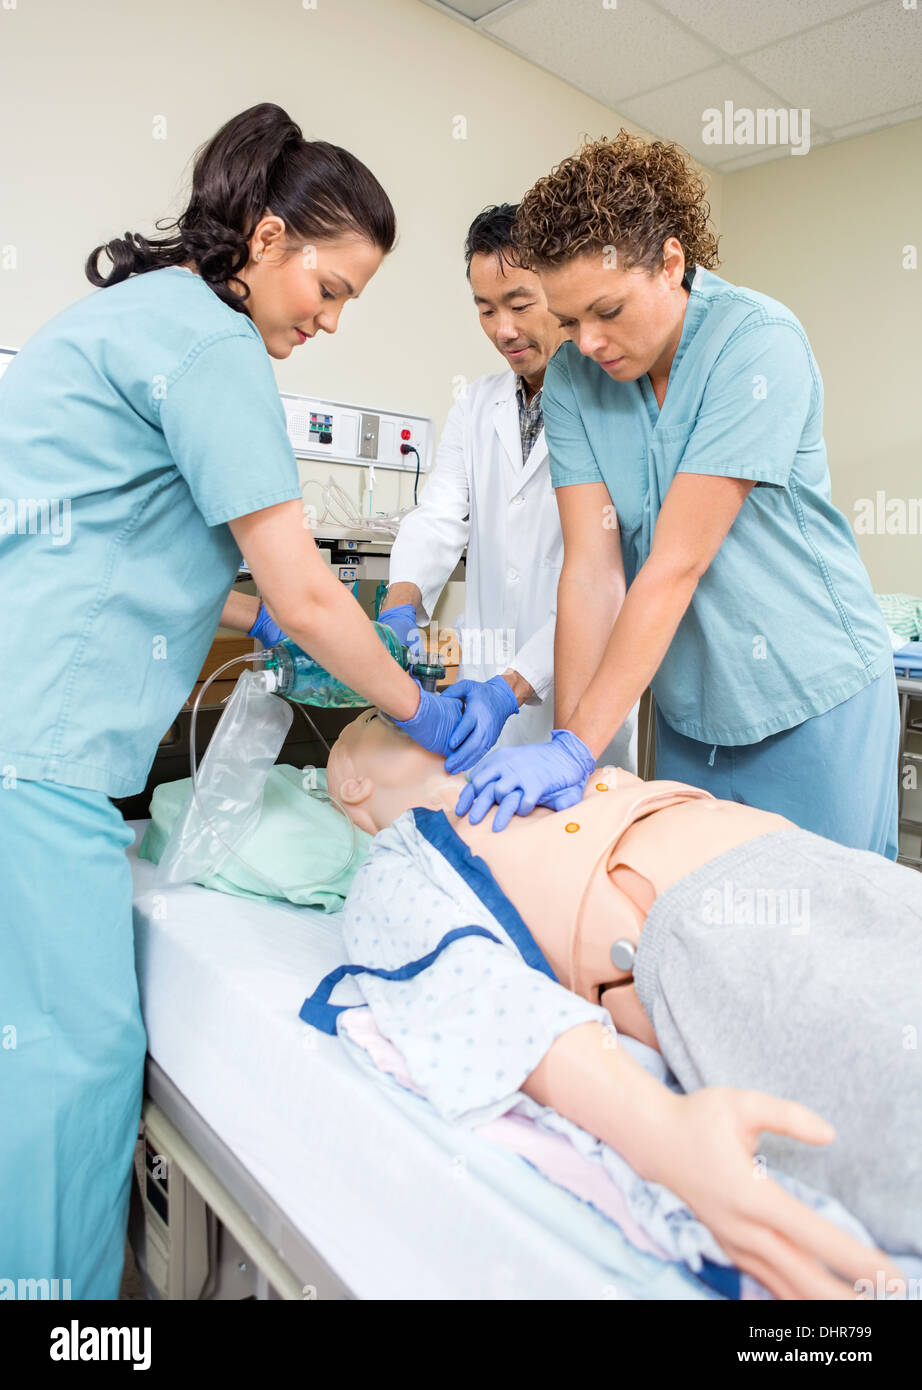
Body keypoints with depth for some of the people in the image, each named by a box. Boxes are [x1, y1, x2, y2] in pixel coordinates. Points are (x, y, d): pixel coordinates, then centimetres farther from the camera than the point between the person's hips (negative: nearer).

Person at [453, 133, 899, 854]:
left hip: (814, 702, -4)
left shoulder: (757, 341, -17)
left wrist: (575, 748, -26)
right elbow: (591, 567, -12)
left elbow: (676, 564, -24)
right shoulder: (571, 377, -3)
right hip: (688, 711, 4)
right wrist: (565, 745, -20)